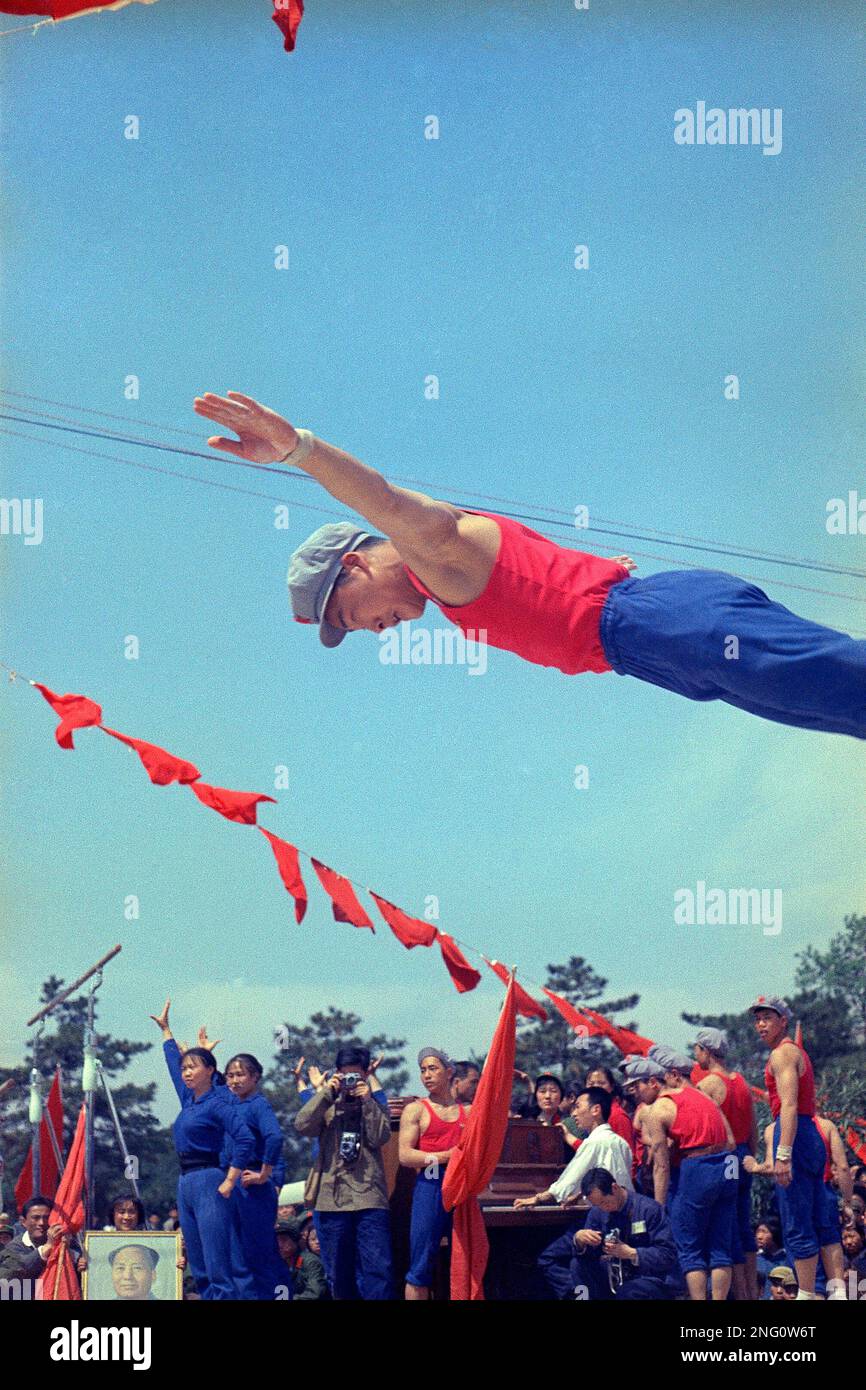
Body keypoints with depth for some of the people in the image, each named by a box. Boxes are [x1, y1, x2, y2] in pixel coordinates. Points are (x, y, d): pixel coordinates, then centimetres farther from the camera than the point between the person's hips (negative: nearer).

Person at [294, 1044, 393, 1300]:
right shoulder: (326, 1106, 14)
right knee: (339, 1272, 7)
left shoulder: (374, 1106, 14)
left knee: (378, 1269, -10)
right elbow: (302, 1125, -5)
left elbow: (380, 1137, -4)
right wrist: (326, 1092, -7)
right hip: (331, 1199, 1)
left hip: (370, 1198, -1)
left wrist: (367, 1100, -7)